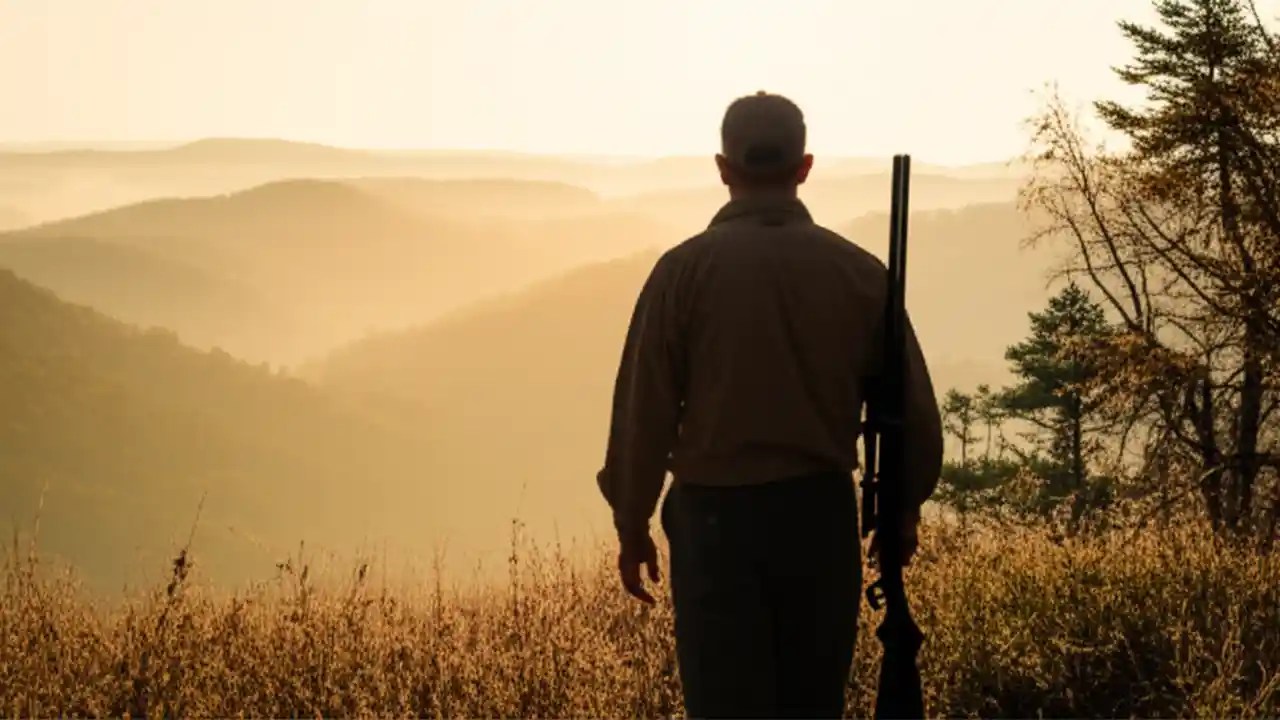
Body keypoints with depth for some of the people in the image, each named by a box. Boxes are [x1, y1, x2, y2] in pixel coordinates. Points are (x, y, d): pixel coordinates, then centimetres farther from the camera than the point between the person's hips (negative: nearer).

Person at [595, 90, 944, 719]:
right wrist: (903, 510, 19)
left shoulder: (683, 270, -7)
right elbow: (913, 408, 4)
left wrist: (631, 526, 4)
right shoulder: (859, 272, 0)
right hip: (820, 513, 2)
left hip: (715, 514, -2)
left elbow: (643, 409, -7)